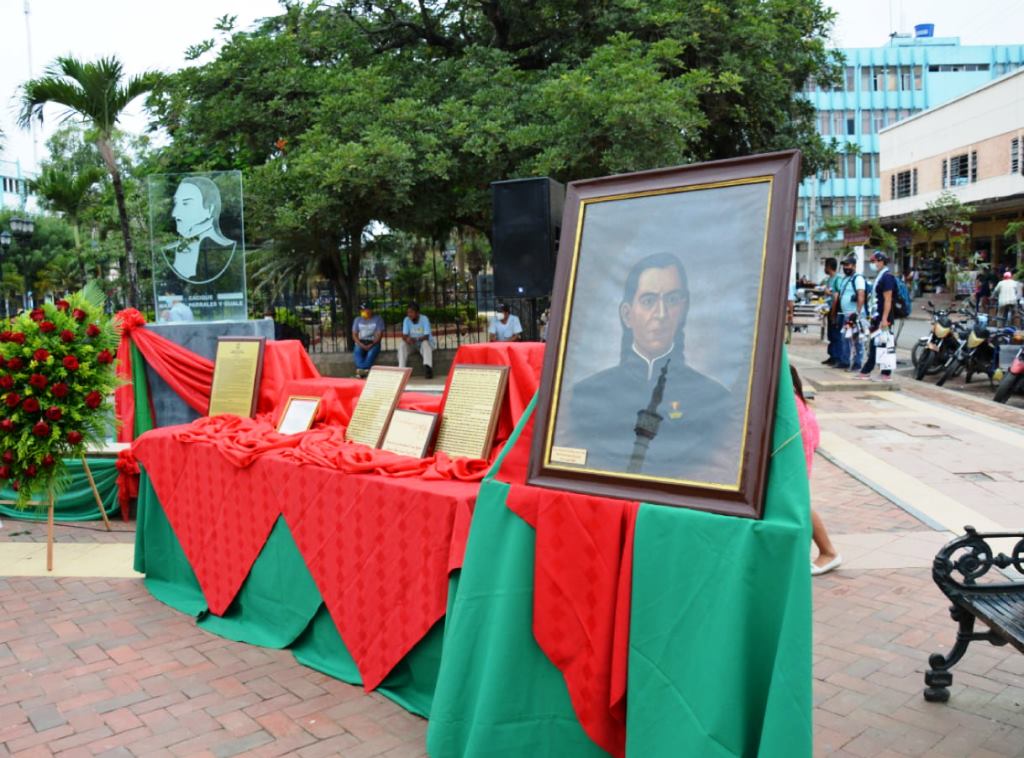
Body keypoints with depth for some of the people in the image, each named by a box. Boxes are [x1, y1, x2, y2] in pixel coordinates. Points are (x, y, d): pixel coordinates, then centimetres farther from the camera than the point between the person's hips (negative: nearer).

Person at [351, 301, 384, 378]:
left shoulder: (378, 319, 4)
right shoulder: (357, 320, 14)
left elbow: (379, 335, -4)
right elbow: (354, 334, 8)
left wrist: (370, 345, -18)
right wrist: (361, 344, -11)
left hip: (374, 343, -2)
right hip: (361, 342, 2)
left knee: (371, 353, -36)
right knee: (357, 351, -33)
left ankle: (361, 370, -52)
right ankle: (365, 371, -51)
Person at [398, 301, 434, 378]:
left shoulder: (424, 319, -16)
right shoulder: (406, 320, -6)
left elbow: (426, 336, -22)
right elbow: (404, 335, -12)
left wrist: (416, 339, -41)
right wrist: (407, 339, -37)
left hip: (424, 342, -3)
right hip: (412, 345, 3)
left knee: (425, 343, -37)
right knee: (402, 344, -26)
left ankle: (428, 366, -59)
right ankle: (401, 368, -35)